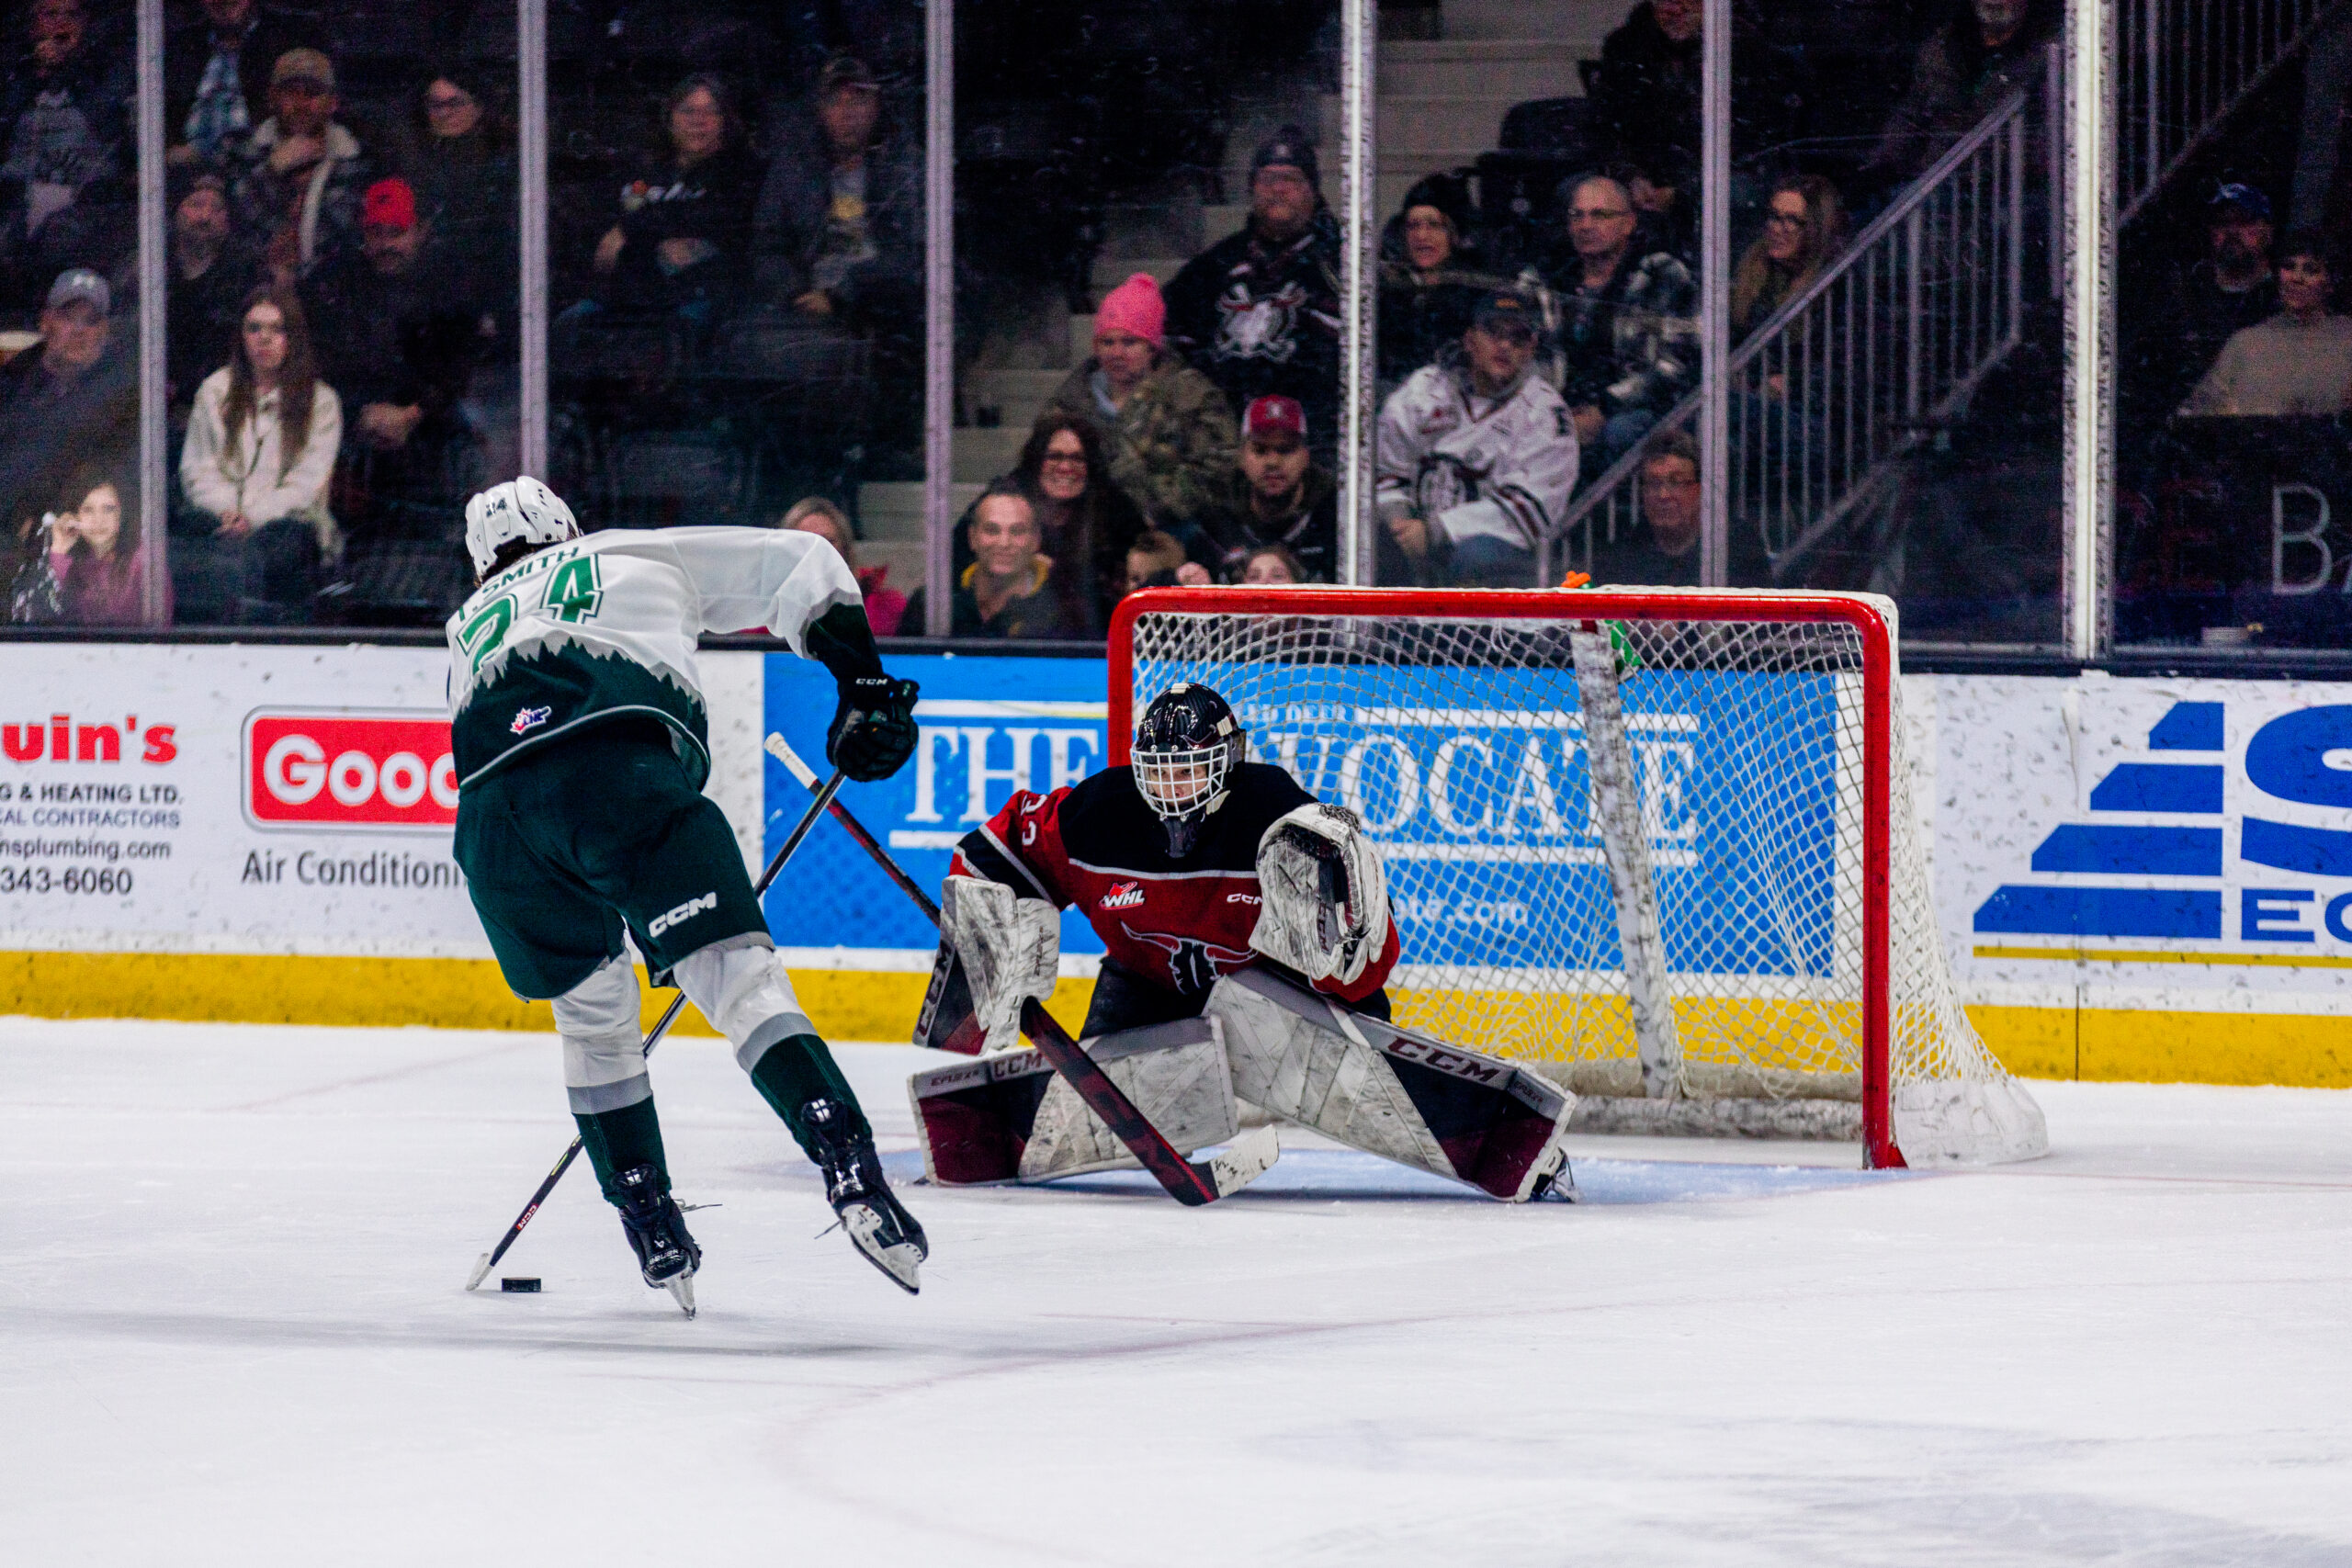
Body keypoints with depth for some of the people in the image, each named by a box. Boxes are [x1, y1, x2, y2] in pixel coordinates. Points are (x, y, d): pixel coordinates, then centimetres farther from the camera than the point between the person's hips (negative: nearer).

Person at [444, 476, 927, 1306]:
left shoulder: (470, 630, 41)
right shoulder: (643, 555, 34)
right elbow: (802, 564, 28)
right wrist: (863, 682, 32)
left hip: (491, 807, 3)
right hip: (623, 767, -3)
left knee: (590, 1006, 24)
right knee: (737, 973, -10)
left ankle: (653, 1232, 23)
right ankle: (850, 1171, -30)